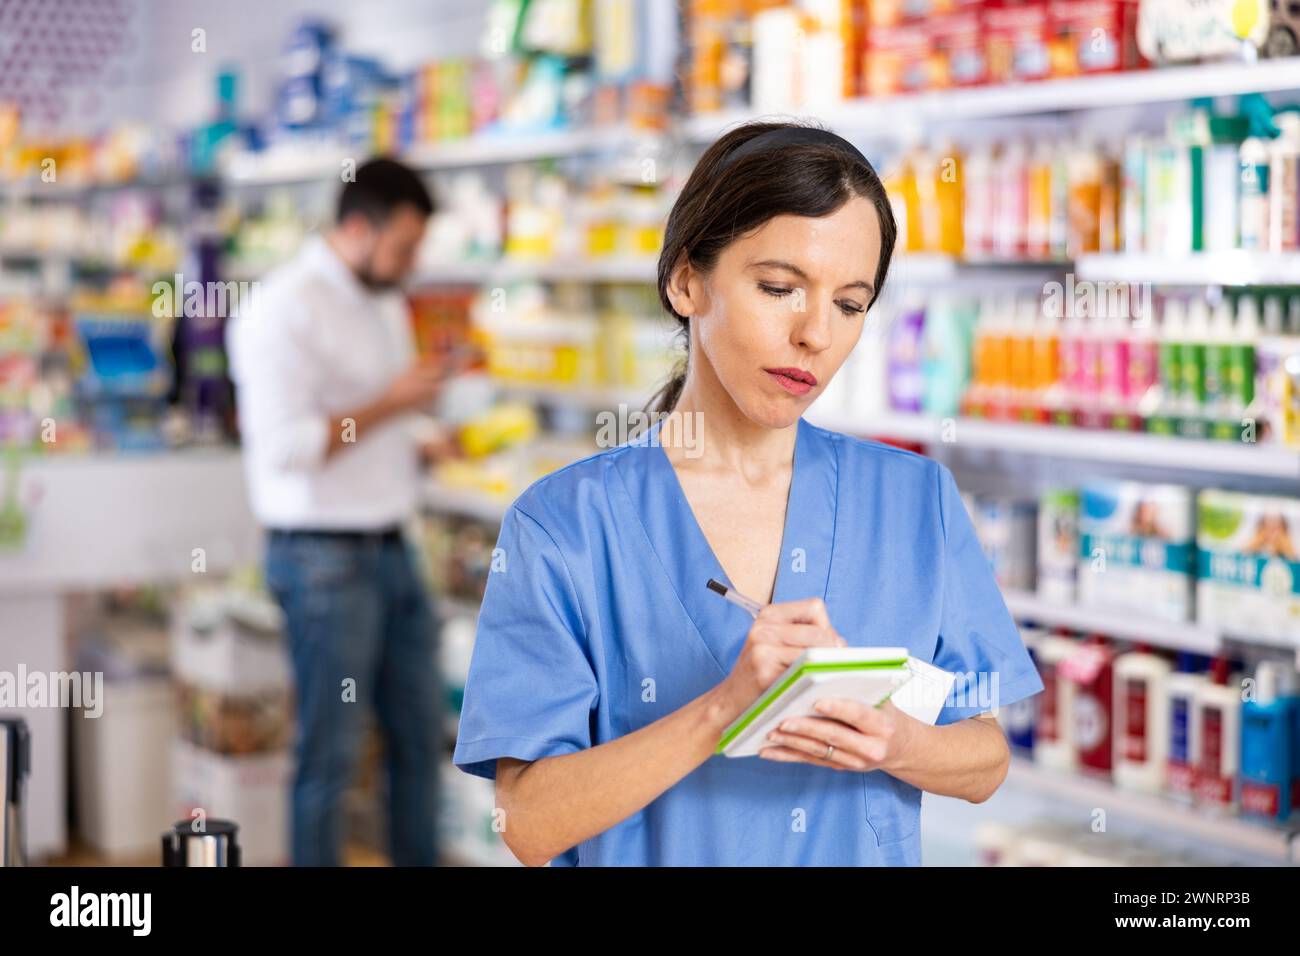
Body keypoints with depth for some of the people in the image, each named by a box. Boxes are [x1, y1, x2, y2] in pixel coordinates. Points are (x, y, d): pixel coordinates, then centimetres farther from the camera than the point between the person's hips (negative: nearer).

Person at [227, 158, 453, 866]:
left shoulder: (387, 303, 14)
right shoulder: (285, 309, -14)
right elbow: (283, 445, -22)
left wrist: (431, 441, 5)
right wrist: (389, 405, -19)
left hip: (391, 547, 8)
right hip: (324, 556, -8)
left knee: (419, 733, 13)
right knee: (331, 749, -1)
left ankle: (419, 858, 24)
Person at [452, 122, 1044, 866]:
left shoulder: (914, 498, 2)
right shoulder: (564, 522, -6)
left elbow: (986, 763, 6)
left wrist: (897, 746, -14)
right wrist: (722, 712, -21)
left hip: (868, 848, 2)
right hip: (652, 851, -2)